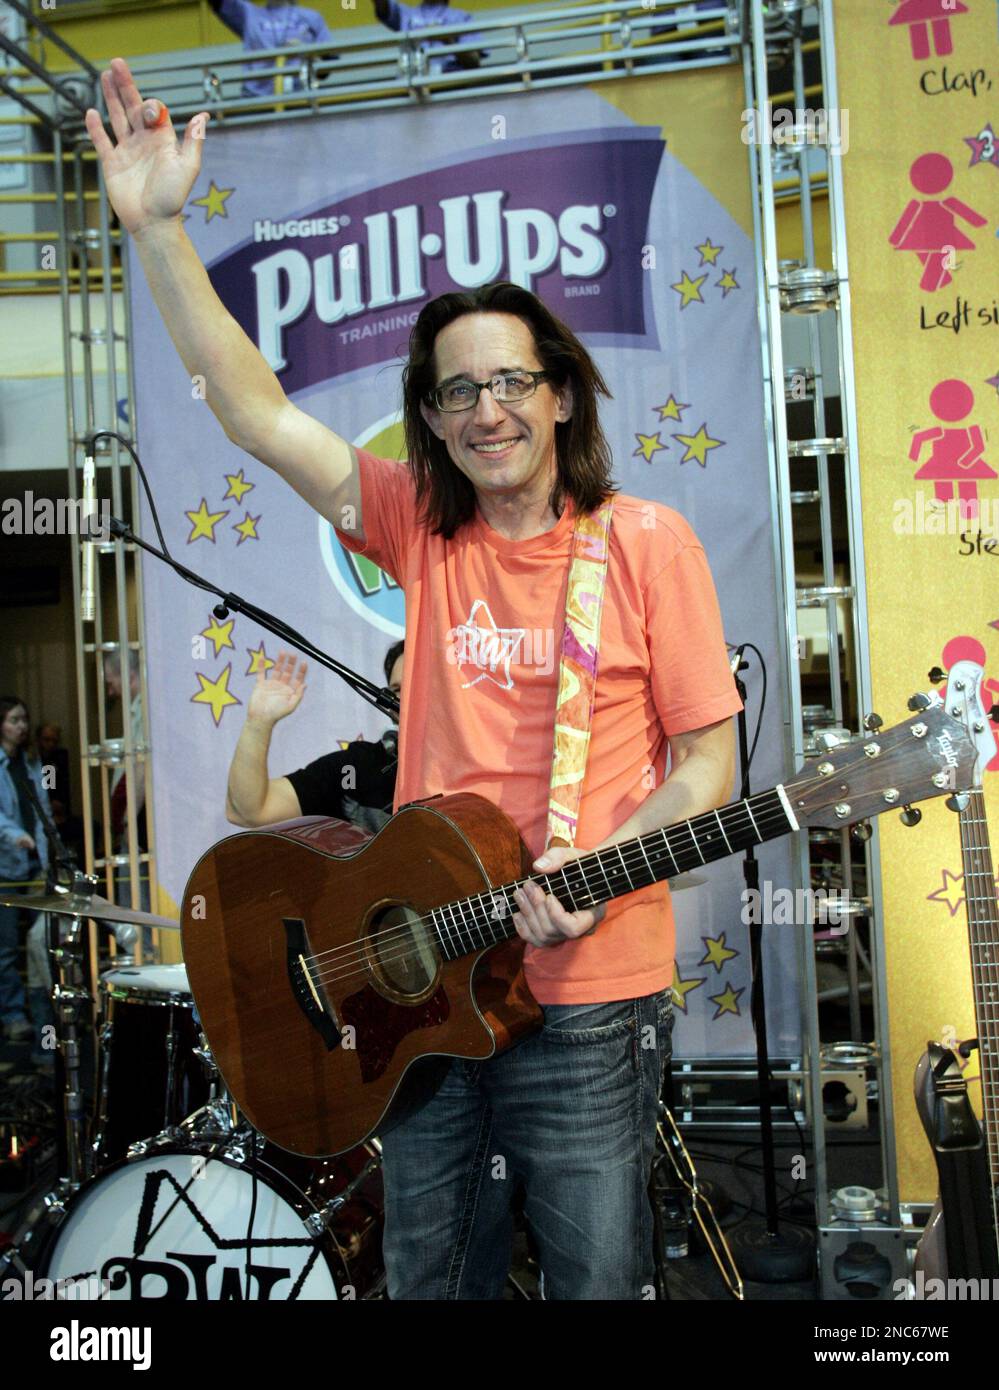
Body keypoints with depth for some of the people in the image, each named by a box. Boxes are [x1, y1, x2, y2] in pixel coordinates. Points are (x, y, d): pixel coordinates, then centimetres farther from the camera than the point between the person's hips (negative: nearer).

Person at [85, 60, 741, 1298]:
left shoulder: (644, 544, -5)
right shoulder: (422, 531, 4)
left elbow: (706, 764, -4)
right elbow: (255, 411, -3)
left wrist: (596, 870, -20)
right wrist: (158, 228, -9)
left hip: (585, 994, -3)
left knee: (595, 1279, 7)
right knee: (427, 1277, 18)